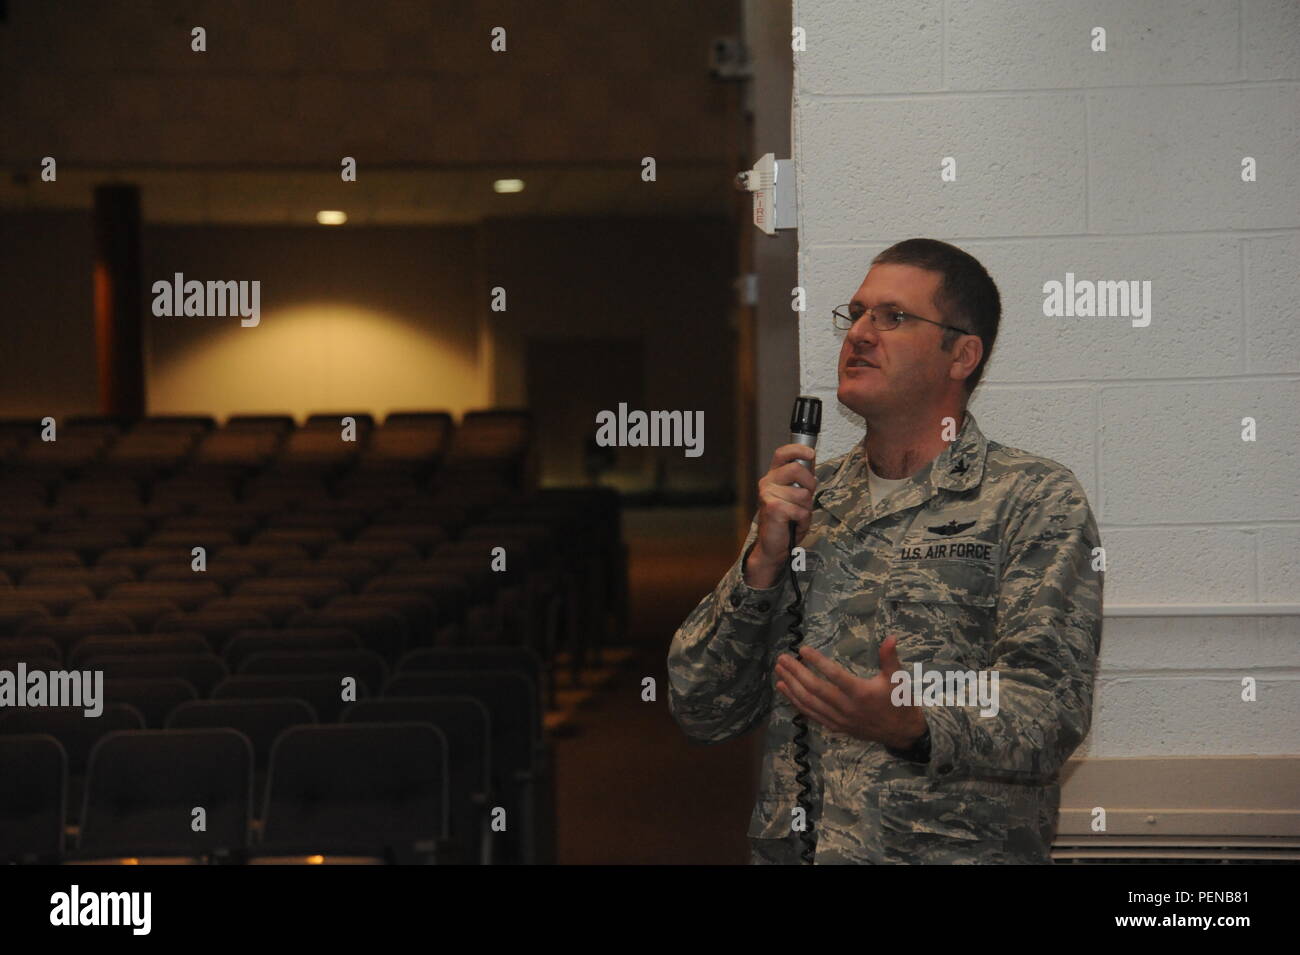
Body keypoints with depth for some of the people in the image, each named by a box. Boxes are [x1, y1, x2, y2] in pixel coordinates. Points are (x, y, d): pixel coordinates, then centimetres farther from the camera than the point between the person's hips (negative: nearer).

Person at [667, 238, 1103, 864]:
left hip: (954, 850, -3)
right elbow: (700, 713, 11)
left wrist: (913, 728, -25)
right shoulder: (806, 499, 15)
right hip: (789, 850, 3)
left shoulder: (1034, 500, 2)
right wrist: (762, 563, -2)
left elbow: (1052, 710, -9)